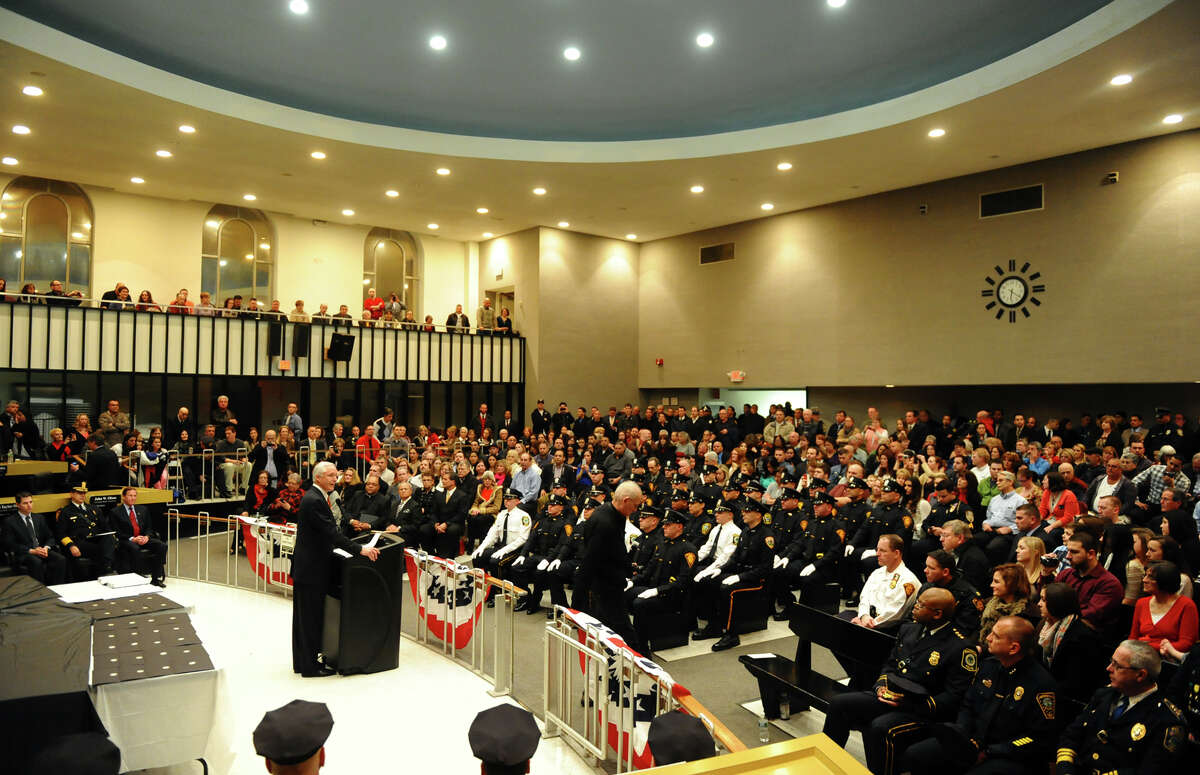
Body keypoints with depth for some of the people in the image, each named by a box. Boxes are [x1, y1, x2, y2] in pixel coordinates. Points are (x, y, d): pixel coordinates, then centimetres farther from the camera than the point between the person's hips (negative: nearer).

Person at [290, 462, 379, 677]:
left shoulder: (314, 497, 11)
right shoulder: (314, 500, -21)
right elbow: (332, 532, -25)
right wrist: (360, 549, -23)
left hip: (307, 567, 11)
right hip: (311, 569, -11)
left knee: (304, 617, 17)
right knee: (311, 618, -1)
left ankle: (301, 662, 27)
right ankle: (310, 667, 9)